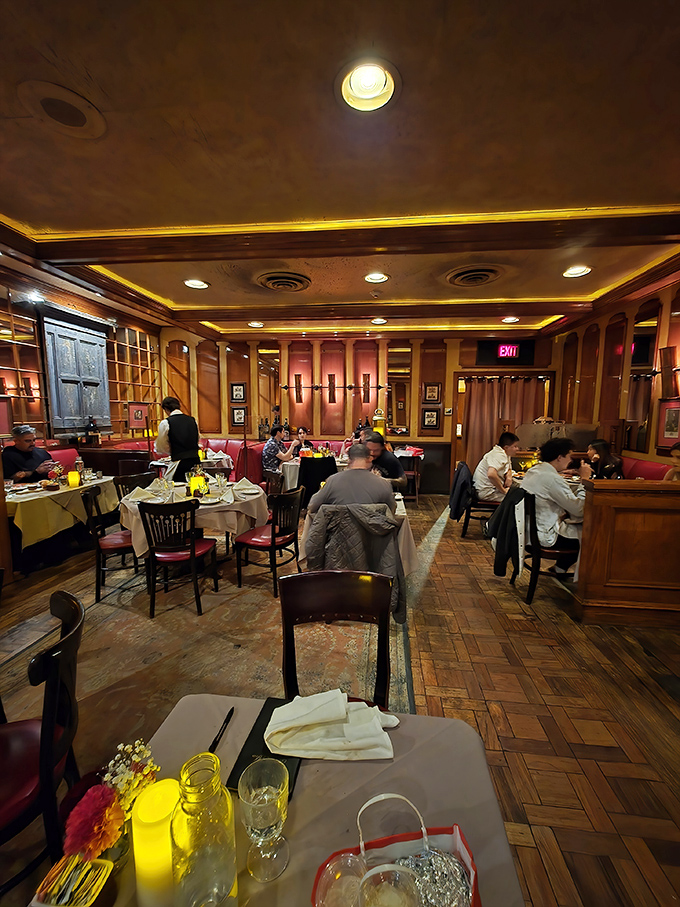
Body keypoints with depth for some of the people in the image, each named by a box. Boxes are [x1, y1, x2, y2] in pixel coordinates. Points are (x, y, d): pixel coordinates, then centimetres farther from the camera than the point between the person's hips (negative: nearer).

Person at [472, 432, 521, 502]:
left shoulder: (507, 455, 11)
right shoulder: (499, 455, -20)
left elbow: (509, 469, 29)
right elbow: (491, 474, -37)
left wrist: (509, 477, 4)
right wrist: (504, 491, -24)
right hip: (486, 492, -10)